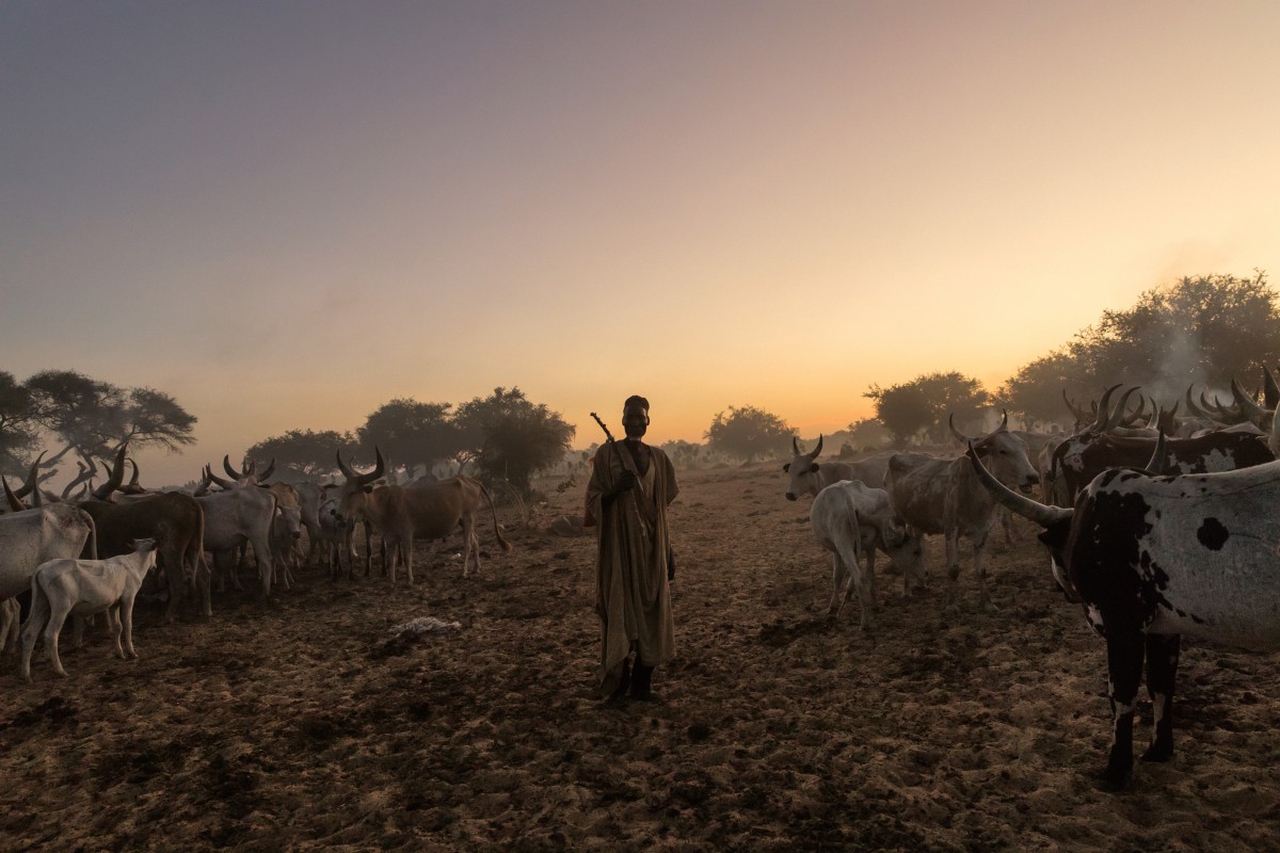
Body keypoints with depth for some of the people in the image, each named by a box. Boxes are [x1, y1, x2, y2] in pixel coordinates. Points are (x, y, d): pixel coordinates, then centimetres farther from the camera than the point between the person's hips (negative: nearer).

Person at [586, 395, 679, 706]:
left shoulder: (657, 457, 9)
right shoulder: (607, 453, -3)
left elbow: (663, 506, 12)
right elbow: (594, 501, -5)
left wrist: (668, 551, 10)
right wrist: (616, 489, -24)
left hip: (652, 545, 4)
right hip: (620, 544, -4)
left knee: (652, 613, 5)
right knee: (621, 613, -2)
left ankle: (642, 684, 17)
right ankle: (617, 686, 11)